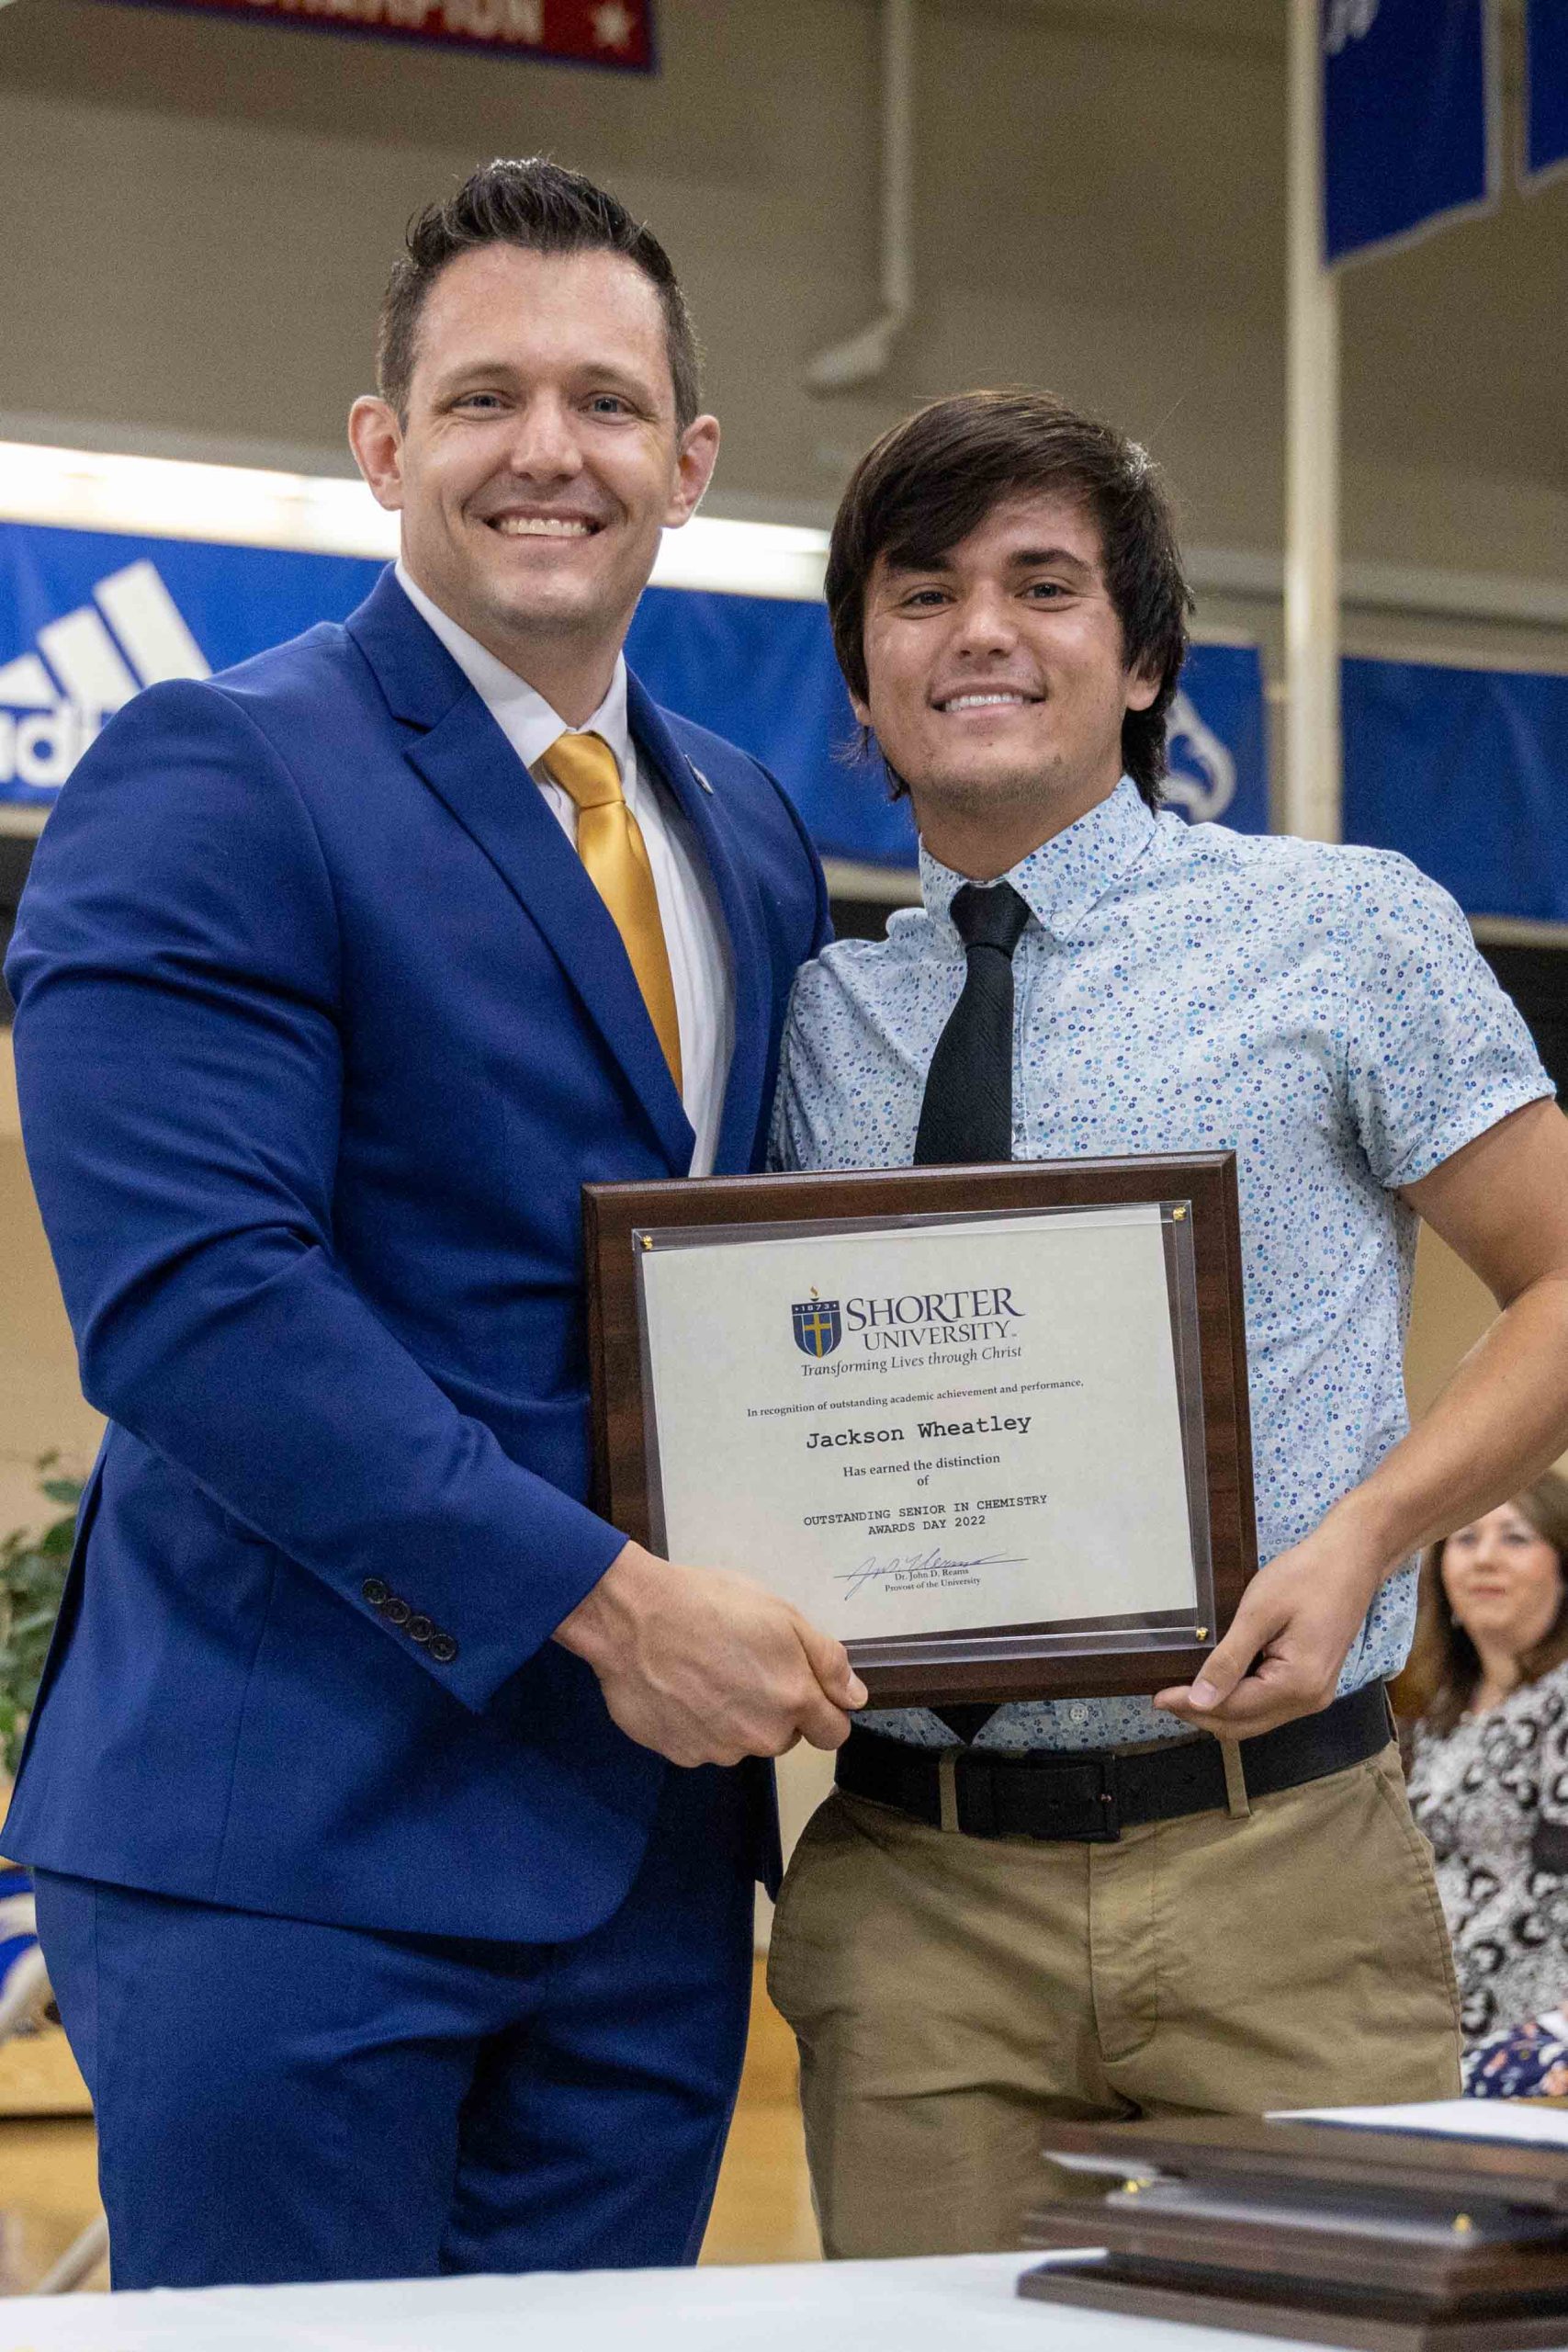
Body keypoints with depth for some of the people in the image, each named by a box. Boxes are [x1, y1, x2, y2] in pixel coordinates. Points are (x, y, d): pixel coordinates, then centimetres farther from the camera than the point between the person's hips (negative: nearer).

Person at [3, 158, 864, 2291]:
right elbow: (190, 1296, -18)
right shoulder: (209, 782, -8)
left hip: (655, 1833, 7)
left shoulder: (753, 835, 16)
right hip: (298, 1825, -7)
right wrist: (609, 1606, -18)